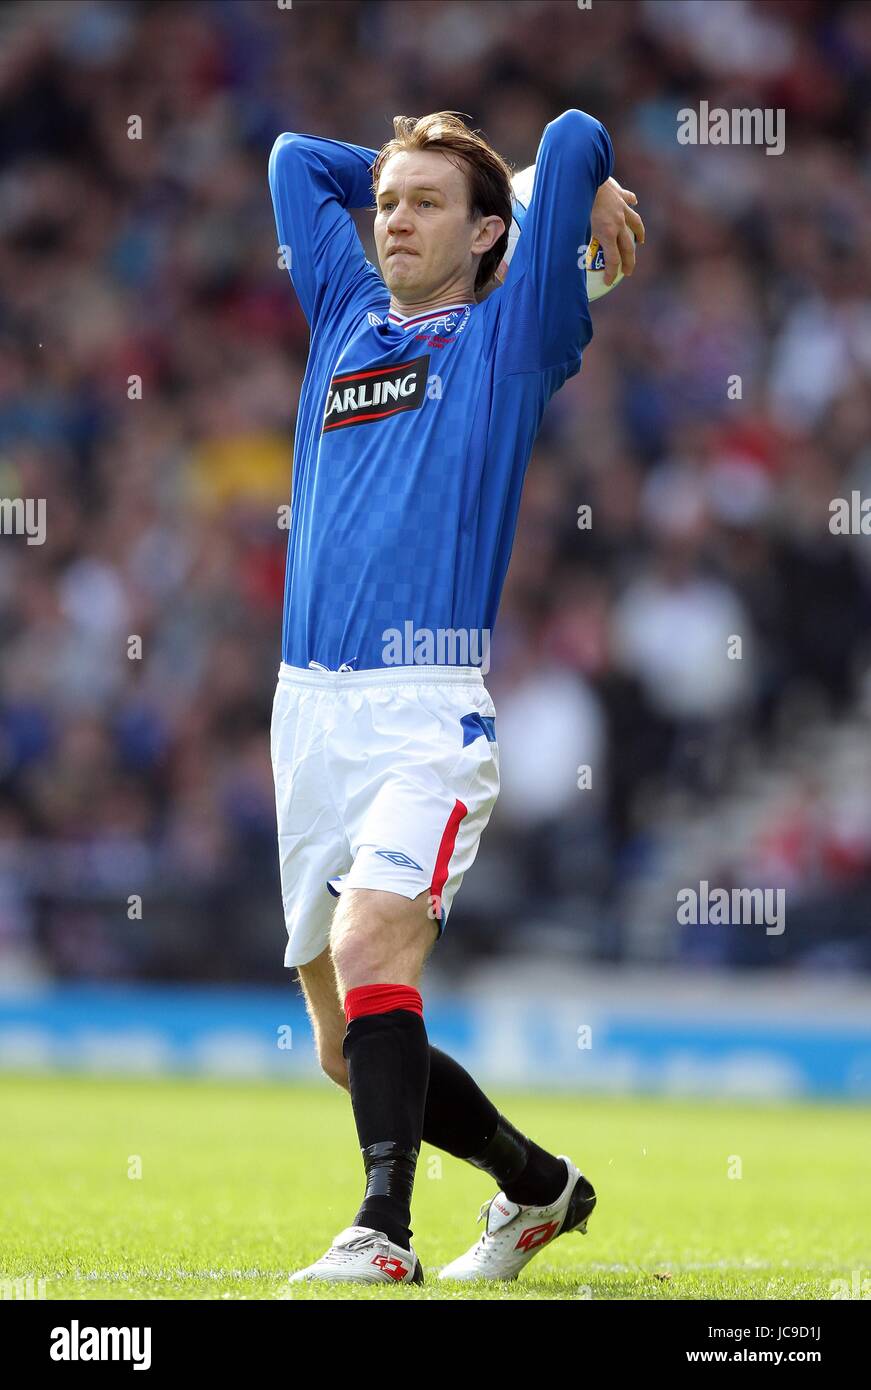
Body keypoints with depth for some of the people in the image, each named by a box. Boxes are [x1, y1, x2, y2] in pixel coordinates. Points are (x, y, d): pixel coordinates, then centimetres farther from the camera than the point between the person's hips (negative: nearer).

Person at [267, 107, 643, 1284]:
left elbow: (573, 140, 1)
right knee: (346, 1040, 9)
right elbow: (296, 156, 31)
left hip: (428, 710, -6)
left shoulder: (515, 334, 6)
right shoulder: (345, 316, 19)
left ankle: (384, 1232, -30)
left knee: (369, 946, -27)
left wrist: (591, 191, 19)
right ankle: (538, 1186, 27)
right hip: (309, 704, 6)